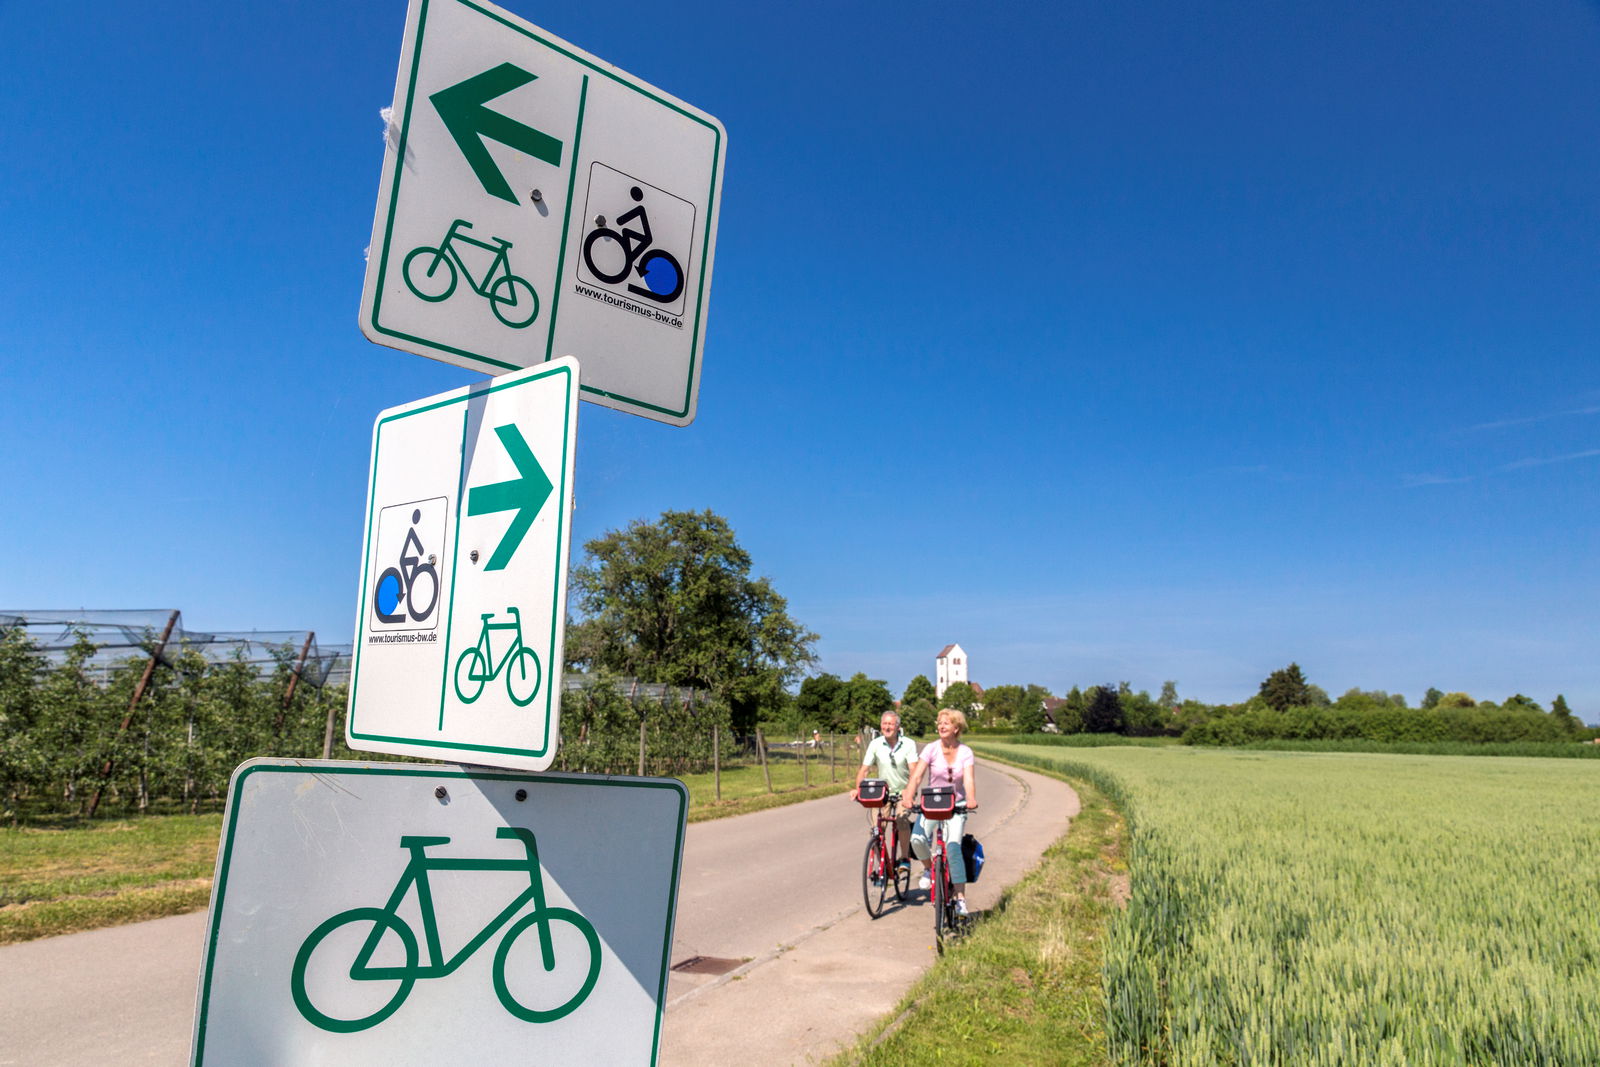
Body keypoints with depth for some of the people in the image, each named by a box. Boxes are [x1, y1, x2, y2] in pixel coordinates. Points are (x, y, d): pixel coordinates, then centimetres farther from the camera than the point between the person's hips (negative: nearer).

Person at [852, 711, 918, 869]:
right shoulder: (876, 744, -5)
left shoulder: (908, 744, -10)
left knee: (901, 819, -24)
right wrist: (857, 788, -21)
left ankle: (905, 857, -1)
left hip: (903, 792, -2)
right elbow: (864, 769, -4)